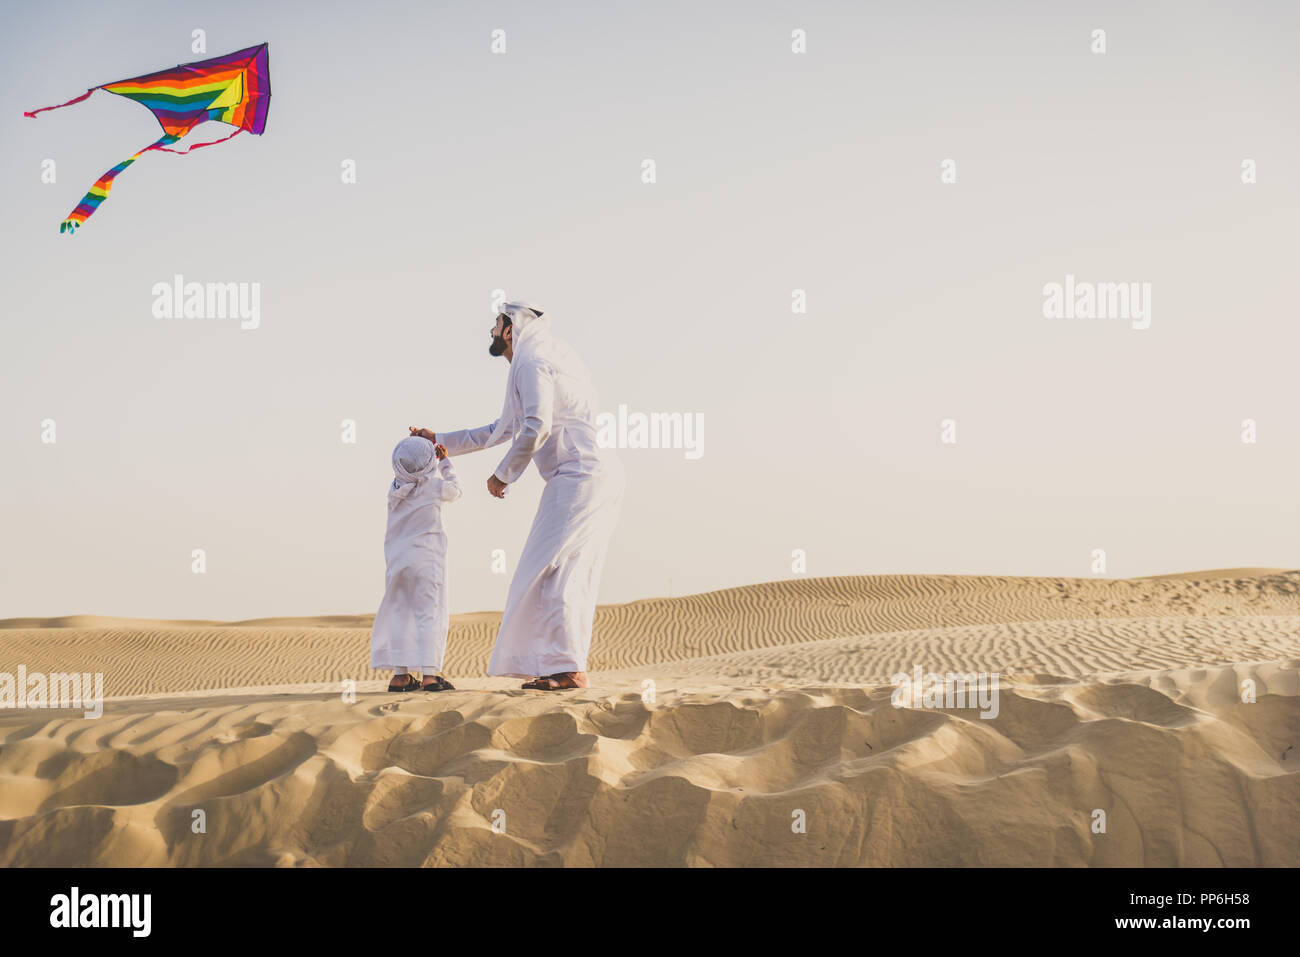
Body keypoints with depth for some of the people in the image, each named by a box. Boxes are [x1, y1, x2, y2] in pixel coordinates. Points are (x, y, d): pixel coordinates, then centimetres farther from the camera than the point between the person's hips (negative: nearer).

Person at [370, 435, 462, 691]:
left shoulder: (395, 489, 4)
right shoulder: (435, 486, -7)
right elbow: (455, 490, 14)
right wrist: (445, 463, 25)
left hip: (397, 561, 5)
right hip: (426, 560, -5)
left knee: (399, 615, 9)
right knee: (429, 615, -5)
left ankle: (400, 675, 8)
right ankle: (429, 674, -13)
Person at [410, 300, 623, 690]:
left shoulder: (532, 363, -6)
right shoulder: (534, 363, 26)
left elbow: (537, 428, -19)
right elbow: (500, 432, 34)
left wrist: (503, 475, -6)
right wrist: (439, 440, 35)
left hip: (580, 478, -10)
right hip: (597, 479, 10)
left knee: (551, 570, -10)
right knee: (570, 575, 9)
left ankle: (567, 668, -12)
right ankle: (568, 666, 10)